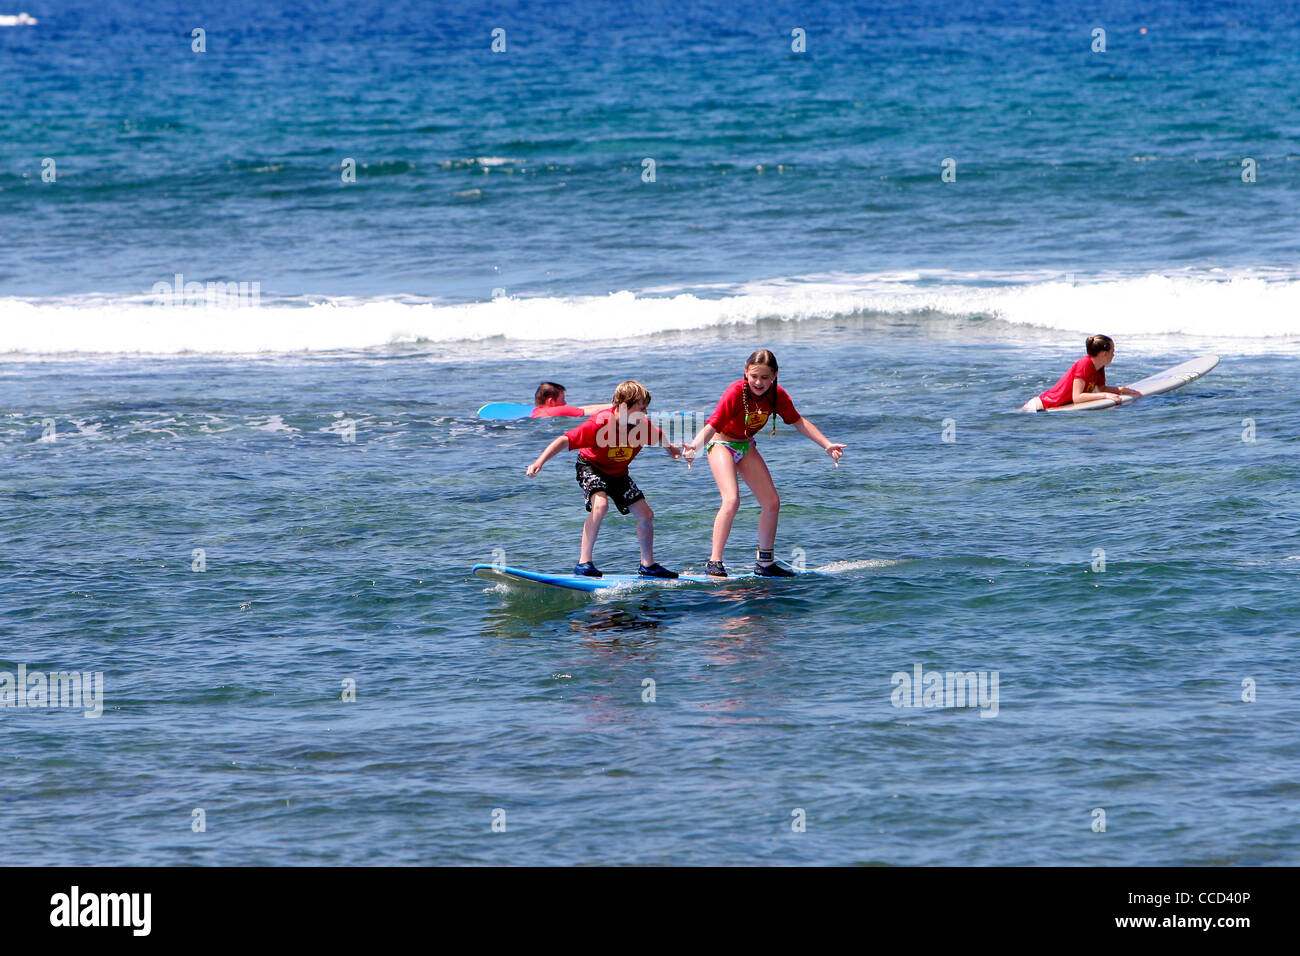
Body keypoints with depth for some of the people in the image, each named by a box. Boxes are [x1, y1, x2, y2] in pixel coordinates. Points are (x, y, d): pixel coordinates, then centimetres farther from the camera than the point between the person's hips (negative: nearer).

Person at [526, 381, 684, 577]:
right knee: (600, 505, -33)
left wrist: (670, 448, 27)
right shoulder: (599, 424, -34)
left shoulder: (643, 425, -17)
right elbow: (565, 440, -37)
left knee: (646, 515, 4)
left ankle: (648, 565, 25)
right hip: (591, 467, -6)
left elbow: (658, 436, 10)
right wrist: (539, 462, -45)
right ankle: (584, 563, -26)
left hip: (619, 473, 6)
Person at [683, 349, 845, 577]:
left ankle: (765, 563, 19)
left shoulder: (777, 396, -13)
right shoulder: (735, 393, -30)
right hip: (722, 444, -6)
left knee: (772, 503, 4)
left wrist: (827, 445, -3)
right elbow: (711, 426, -36)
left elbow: (798, 421, 1)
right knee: (731, 500, -25)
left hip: (746, 446, 6)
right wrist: (693, 447, -54)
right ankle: (714, 562, -22)